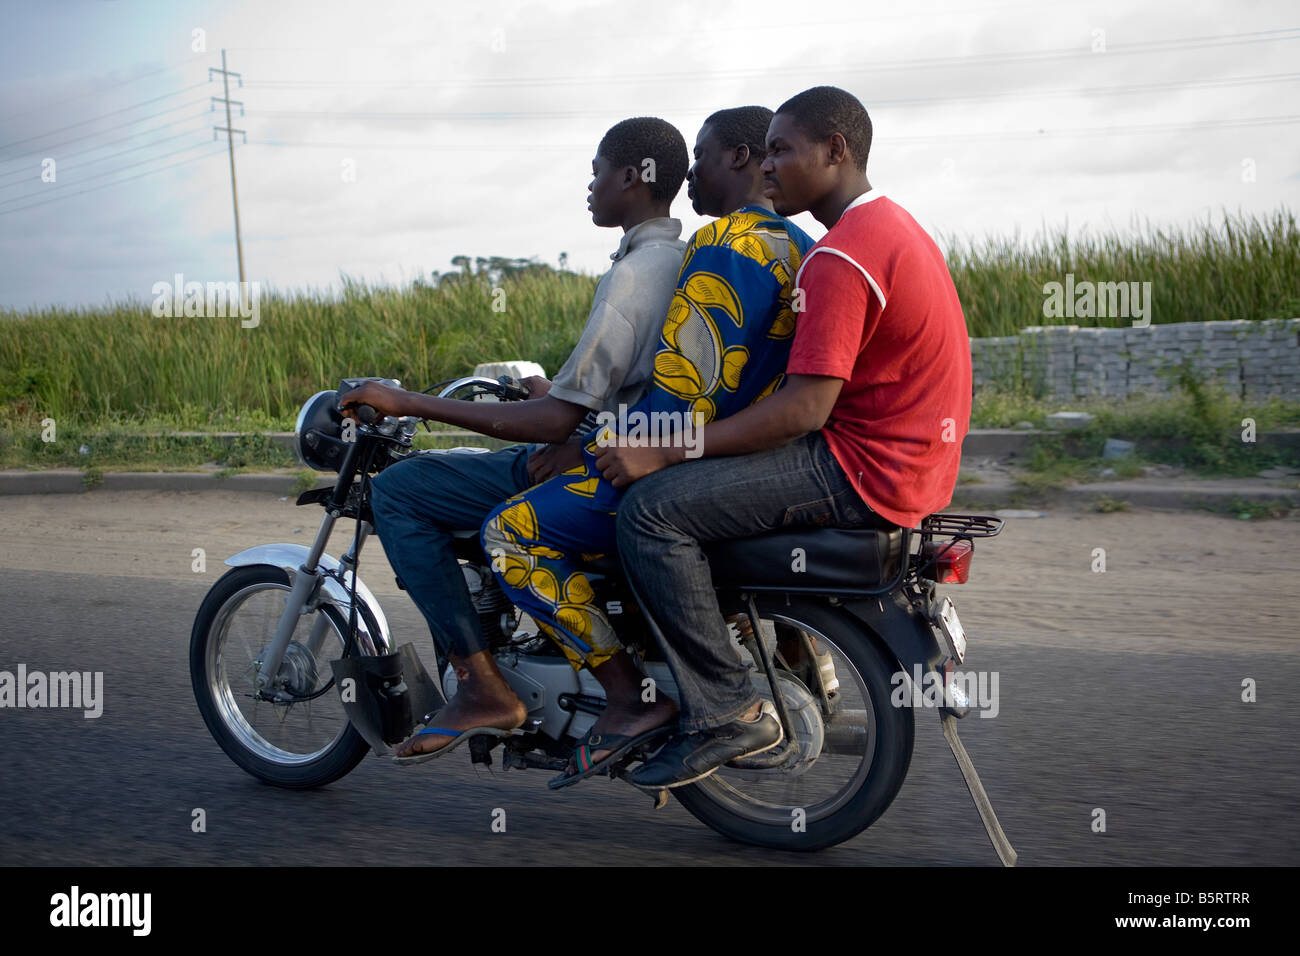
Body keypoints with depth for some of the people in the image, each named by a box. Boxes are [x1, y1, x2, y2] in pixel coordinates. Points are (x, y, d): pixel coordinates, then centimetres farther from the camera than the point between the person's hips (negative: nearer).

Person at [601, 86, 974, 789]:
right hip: (910, 460, 11)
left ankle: (726, 712, -11)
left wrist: (663, 452, -22)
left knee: (651, 509, -16)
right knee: (698, 480, 26)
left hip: (864, 469, -11)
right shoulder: (893, 225, 15)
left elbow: (805, 408, -24)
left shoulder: (840, 257, -18)